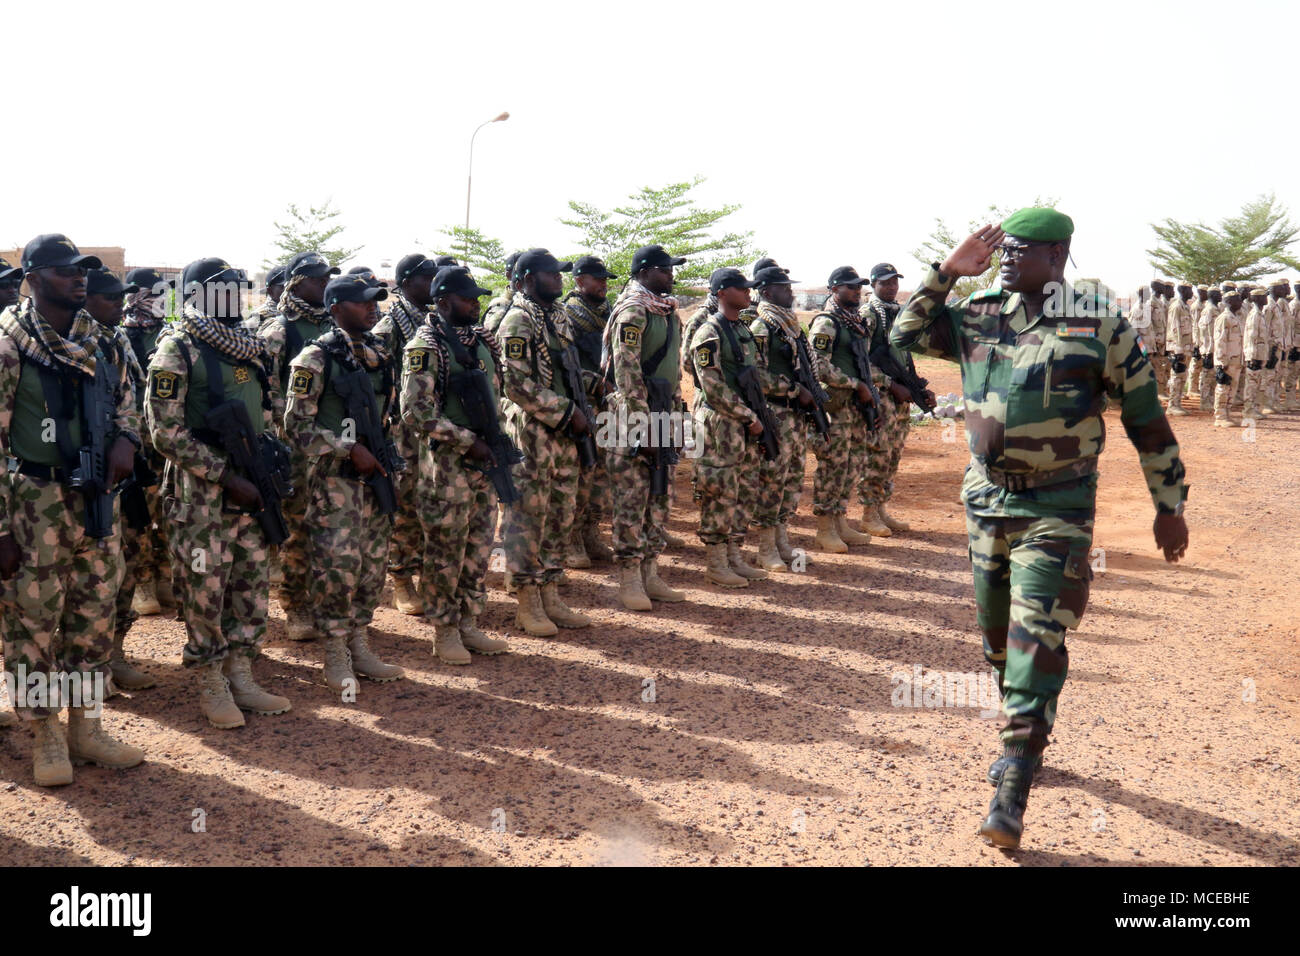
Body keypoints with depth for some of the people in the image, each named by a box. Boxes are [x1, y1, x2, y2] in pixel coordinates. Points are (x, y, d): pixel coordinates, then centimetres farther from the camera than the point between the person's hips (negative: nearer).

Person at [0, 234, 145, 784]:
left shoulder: (98, 340, 8)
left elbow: (124, 398, 21)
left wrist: (125, 438, -4)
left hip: (97, 501, 6)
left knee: (95, 619, 12)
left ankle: (87, 727, 26)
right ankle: (46, 737, 18)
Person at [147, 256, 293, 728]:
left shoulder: (251, 346, 12)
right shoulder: (177, 351, -9)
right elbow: (167, 433, -14)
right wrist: (227, 476, -17)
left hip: (250, 486, 7)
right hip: (203, 492, -6)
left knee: (252, 581, 10)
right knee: (206, 587, 1)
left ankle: (241, 677, 23)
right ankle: (212, 686, 14)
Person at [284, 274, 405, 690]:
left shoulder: (379, 354, 12)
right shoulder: (316, 358, -9)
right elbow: (297, 425, -12)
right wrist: (351, 449, -17)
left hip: (374, 473, 7)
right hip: (334, 478, -7)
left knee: (373, 563, 9)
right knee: (338, 565, -7)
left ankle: (359, 645, 21)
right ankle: (336, 654, 6)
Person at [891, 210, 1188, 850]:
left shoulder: (1099, 325, -9)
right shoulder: (978, 318, 4)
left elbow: (1145, 417, -3)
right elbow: (908, 333, 12)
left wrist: (1169, 505, 1)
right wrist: (948, 271, 0)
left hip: (1056, 510, -5)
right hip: (986, 501, 5)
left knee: (1036, 646, -11)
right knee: (996, 638, 16)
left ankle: (1010, 798, -9)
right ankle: (1022, 743, 38)